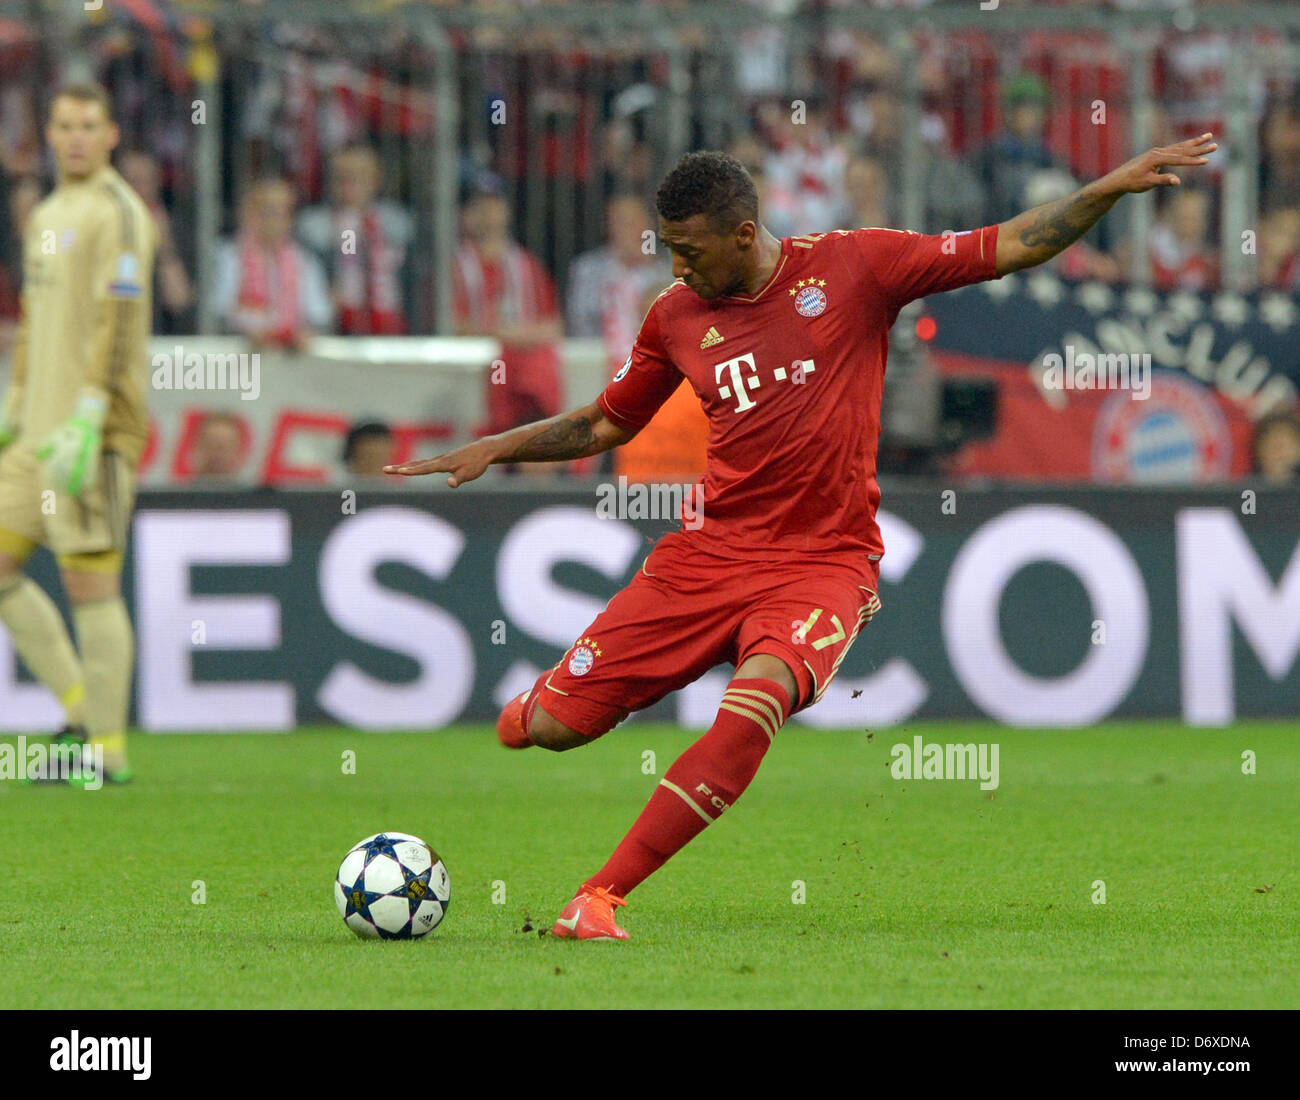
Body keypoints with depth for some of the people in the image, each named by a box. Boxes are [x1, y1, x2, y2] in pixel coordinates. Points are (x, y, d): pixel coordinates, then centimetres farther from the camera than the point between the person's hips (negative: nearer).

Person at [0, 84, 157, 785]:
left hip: (94, 432, -9)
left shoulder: (116, 213, -9)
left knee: (89, 582, -8)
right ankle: (81, 707, 12)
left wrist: (85, 424, -23)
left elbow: (120, 324, -17)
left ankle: (106, 748, -3)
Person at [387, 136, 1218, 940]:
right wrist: (496, 449, 11)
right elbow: (605, 425, 22)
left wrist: (1117, 184, -10)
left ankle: (602, 897, -29)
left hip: (824, 563, -3)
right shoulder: (678, 316, 7)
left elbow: (1012, 248, -1)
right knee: (553, 729, -6)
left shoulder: (853, 266, -2)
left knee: (760, 697, -34)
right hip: (711, 551, 3)